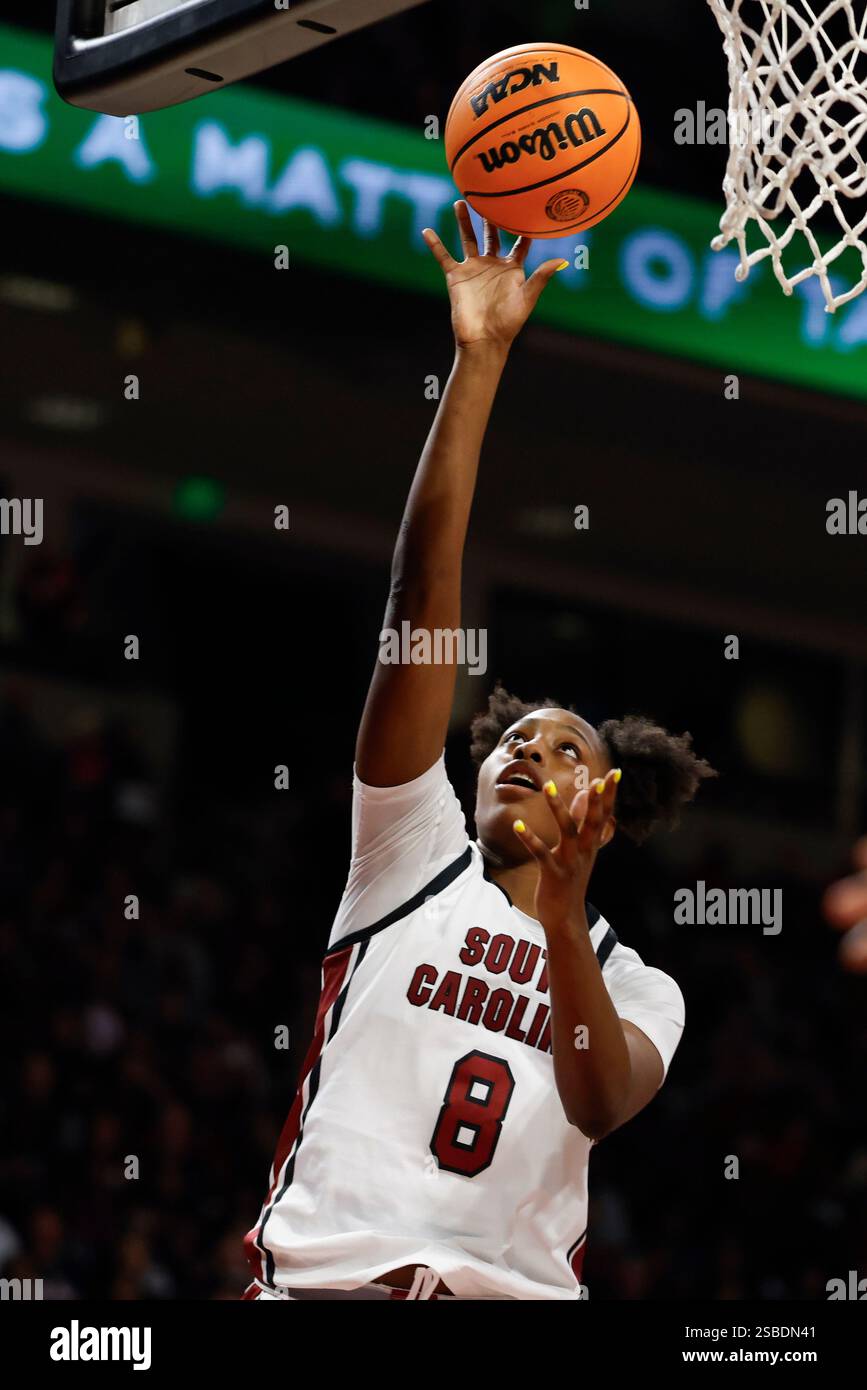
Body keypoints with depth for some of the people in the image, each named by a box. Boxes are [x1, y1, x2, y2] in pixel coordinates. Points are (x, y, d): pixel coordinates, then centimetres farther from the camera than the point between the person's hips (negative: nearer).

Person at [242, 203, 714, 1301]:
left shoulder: (639, 990, 19)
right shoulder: (414, 860, 16)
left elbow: (601, 1106, -3)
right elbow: (421, 603, 8)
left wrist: (561, 910, -13)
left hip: (513, 1288, 1)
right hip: (321, 1273, -1)